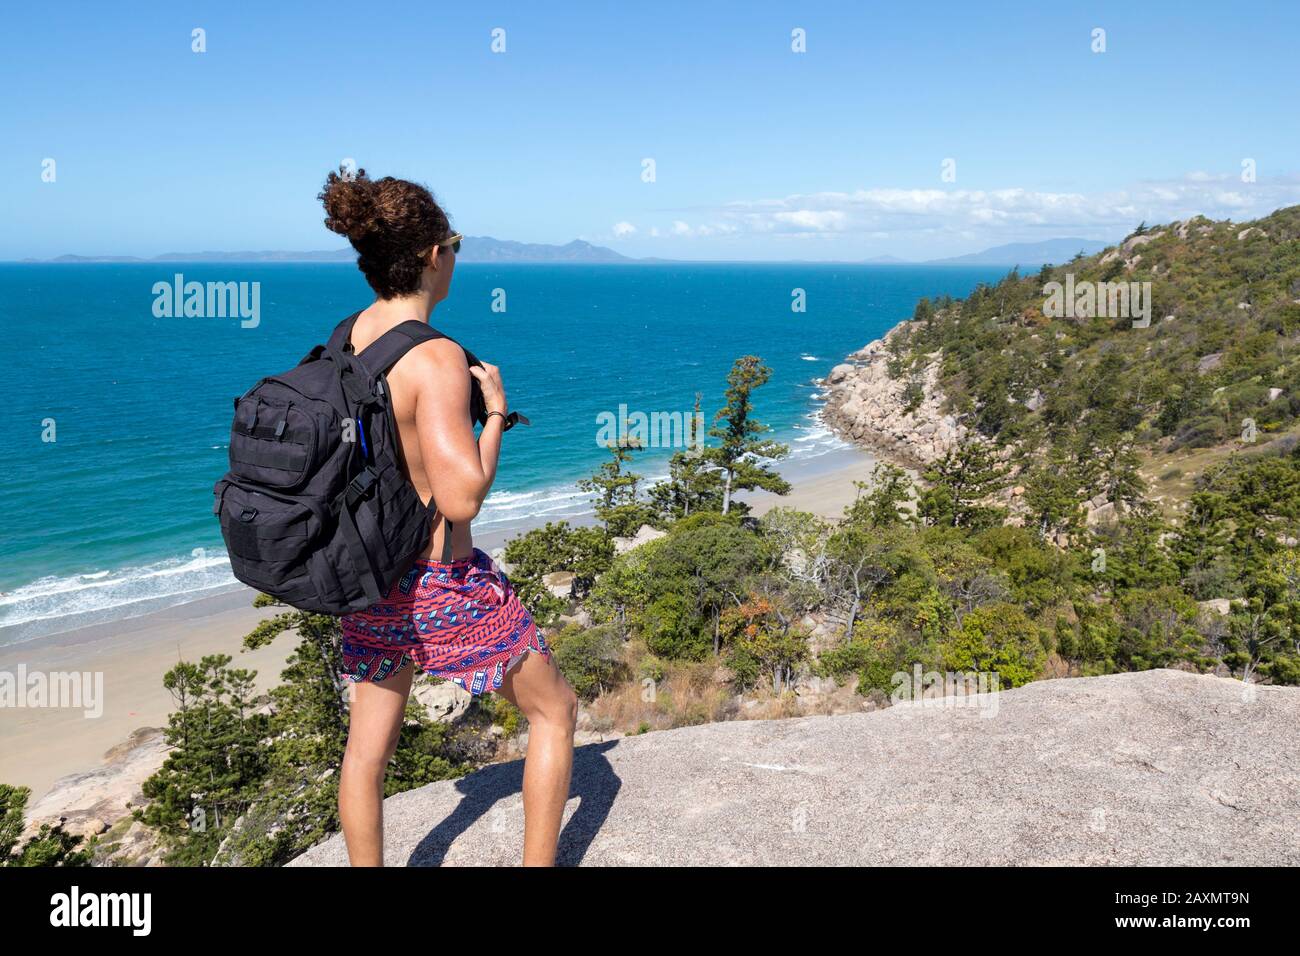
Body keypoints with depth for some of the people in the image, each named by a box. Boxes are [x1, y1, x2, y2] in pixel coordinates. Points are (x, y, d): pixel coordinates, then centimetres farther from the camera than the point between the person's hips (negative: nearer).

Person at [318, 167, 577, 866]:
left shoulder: (343, 339, 0)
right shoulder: (436, 358, -24)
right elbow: (461, 499, -27)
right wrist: (495, 410, -13)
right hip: (444, 581, -7)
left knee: (367, 747, 18)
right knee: (555, 711, 15)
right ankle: (537, 864, 24)